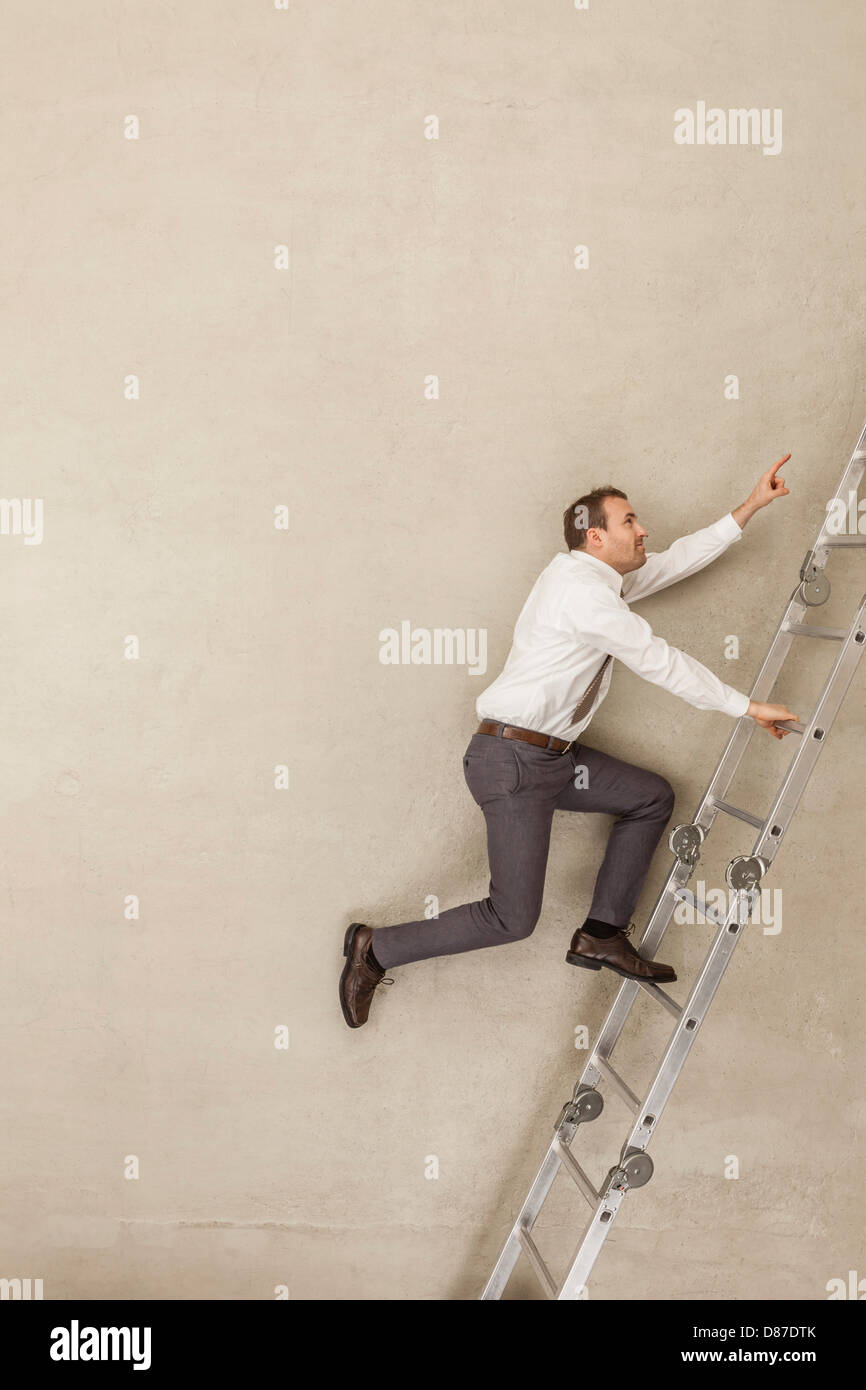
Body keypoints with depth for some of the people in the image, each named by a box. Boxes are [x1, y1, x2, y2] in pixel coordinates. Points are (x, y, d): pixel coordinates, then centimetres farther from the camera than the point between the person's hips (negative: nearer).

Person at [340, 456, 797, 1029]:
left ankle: (602, 933, 15)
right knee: (513, 919, -6)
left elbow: (679, 559, 24)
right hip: (513, 759, -10)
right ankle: (376, 949, 9)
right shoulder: (581, 587, -16)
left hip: (554, 755, 10)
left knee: (653, 796, 12)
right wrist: (746, 706, -6)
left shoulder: (604, 580, 14)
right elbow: (661, 662, -14)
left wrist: (750, 508, 20)